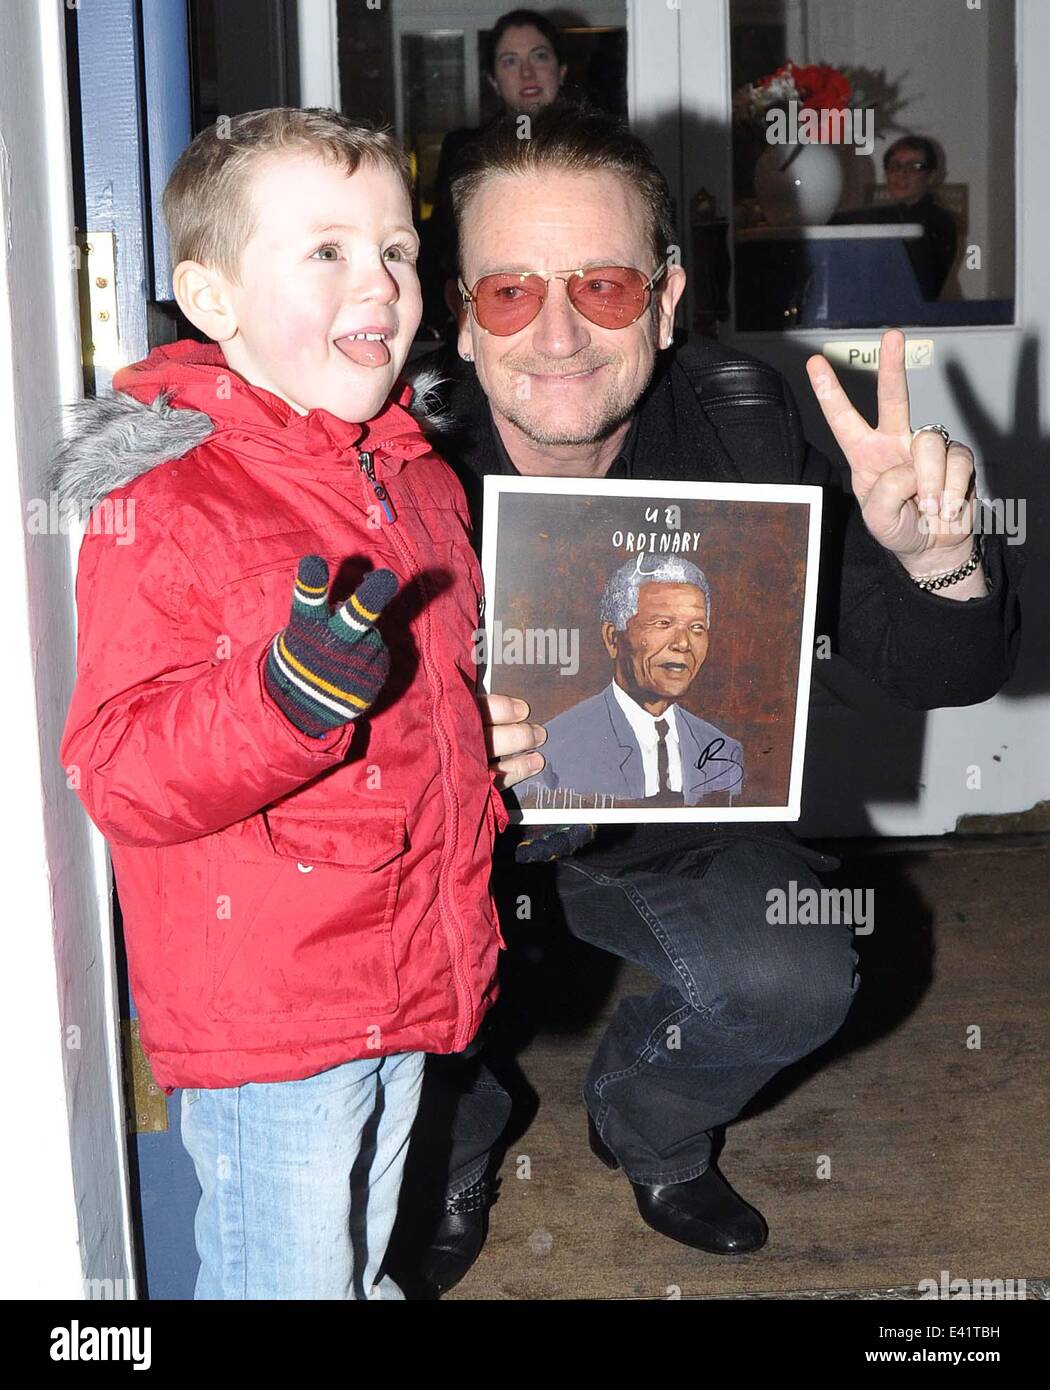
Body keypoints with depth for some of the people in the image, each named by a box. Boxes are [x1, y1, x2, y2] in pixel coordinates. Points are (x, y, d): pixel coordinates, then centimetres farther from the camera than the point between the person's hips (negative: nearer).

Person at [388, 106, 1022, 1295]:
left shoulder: (739, 424, -18)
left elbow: (934, 673, -16)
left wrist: (940, 564, -39)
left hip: (665, 817, 2)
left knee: (795, 978, -22)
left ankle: (644, 1121, 17)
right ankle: (455, 1144, 14)